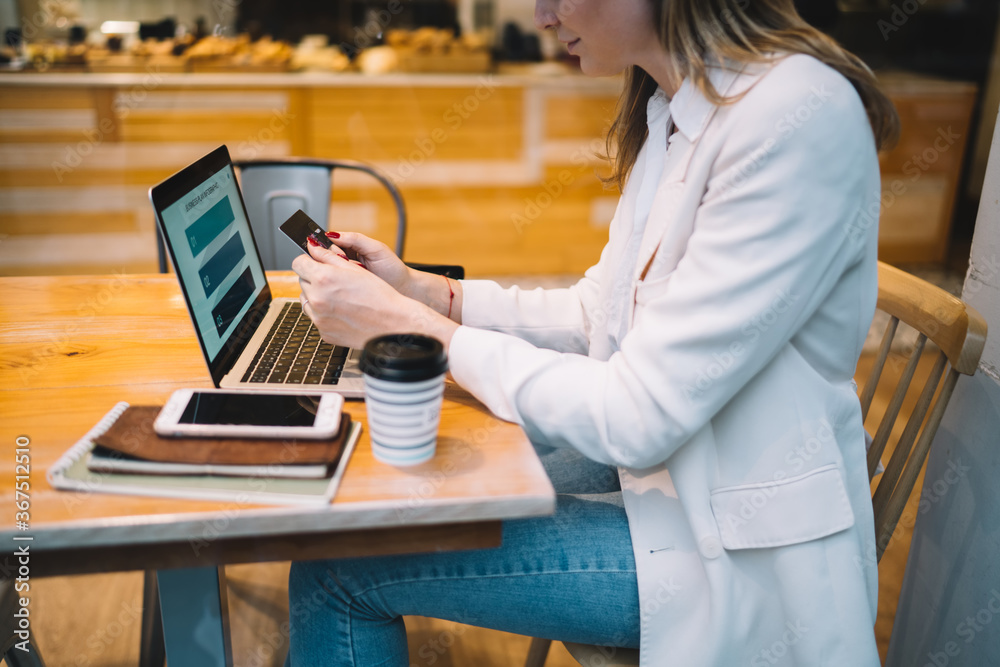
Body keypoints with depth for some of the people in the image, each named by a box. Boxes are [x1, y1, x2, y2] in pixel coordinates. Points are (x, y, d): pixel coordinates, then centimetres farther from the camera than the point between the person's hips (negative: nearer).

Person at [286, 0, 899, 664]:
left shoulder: (799, 116, -24)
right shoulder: (675, 110, 4)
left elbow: (635, 420, -26)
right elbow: (596, 312, 11)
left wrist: (408, 325, -20)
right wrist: (421, 290, 3)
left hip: (732, 544, -8)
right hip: (650, 454, 8)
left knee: (337, 565, -10)